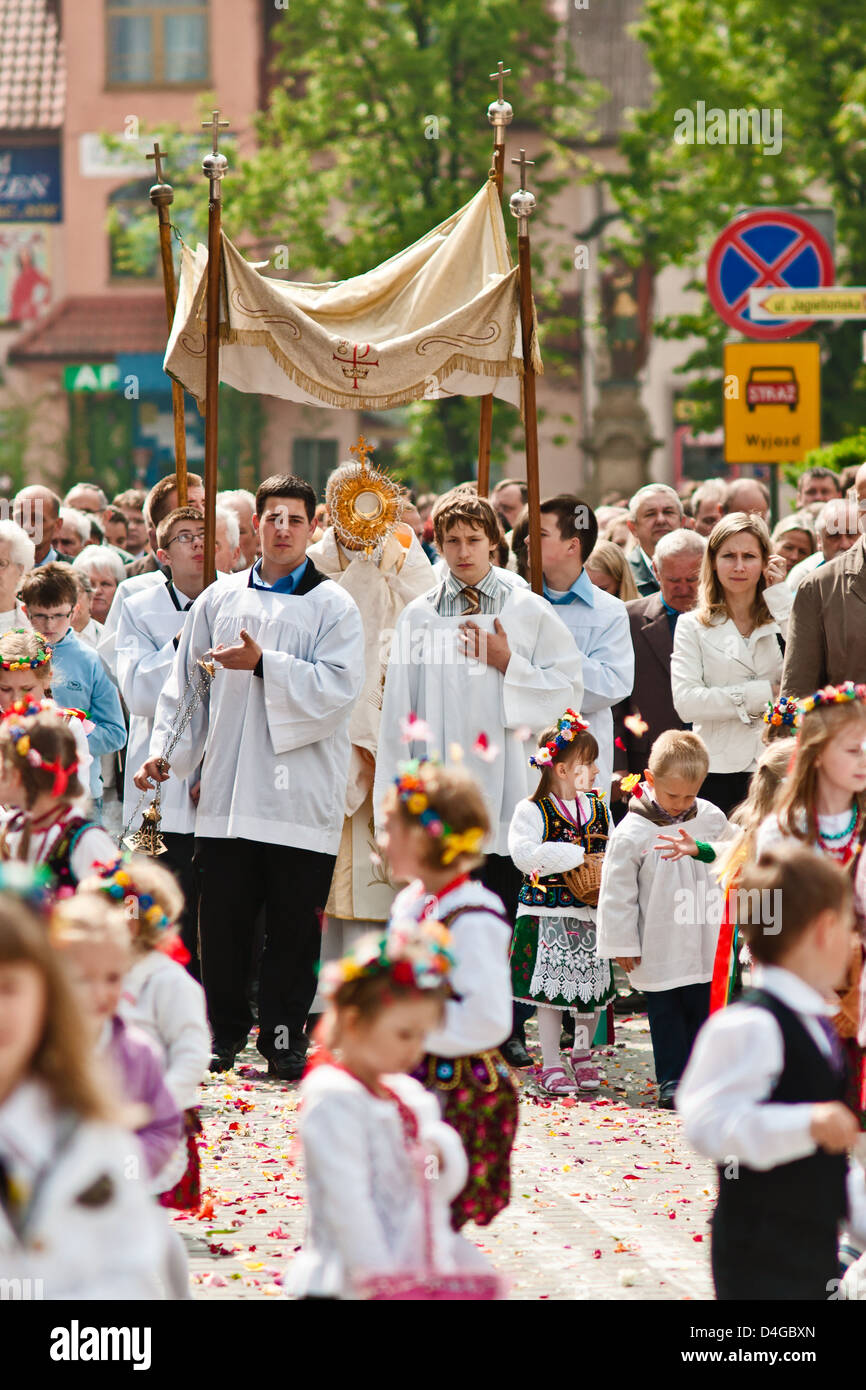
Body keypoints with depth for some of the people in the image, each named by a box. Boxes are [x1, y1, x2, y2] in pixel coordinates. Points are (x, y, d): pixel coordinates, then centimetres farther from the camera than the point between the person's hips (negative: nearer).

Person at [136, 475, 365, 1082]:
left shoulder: (334, 606, 3)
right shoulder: (219, 600, 13)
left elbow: (338, 687, -10)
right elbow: (186, 685, 17)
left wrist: (264, 665, -15)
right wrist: (166, 752, 7)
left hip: (301, 796, -3)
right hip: (228, 791, 3)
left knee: (294, 925, 0)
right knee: (225, 920, 4)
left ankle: (285, 1037, 9)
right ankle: (226, 1031, 16)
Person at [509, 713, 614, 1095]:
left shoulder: (598, 807, 8)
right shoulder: (533, 810, -10)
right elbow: (525, 853, -23)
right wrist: (574, 856, -20)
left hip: (590, 911, 5)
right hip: (548, 911, -5)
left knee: (593, 986, 9)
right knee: (551, 989, 1)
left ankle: (583, 1055, 28)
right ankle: (551, 1065, 11)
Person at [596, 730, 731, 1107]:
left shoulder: (712, 819, -1)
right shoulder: (632, 833, -14)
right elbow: (618, 892, -8)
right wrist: (622, 944, -5)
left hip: (706, 944, 3)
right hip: (659, 946, -3)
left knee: (702, 1007, 8)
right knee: (666, 1014, 3)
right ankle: (672, 1079, 12)